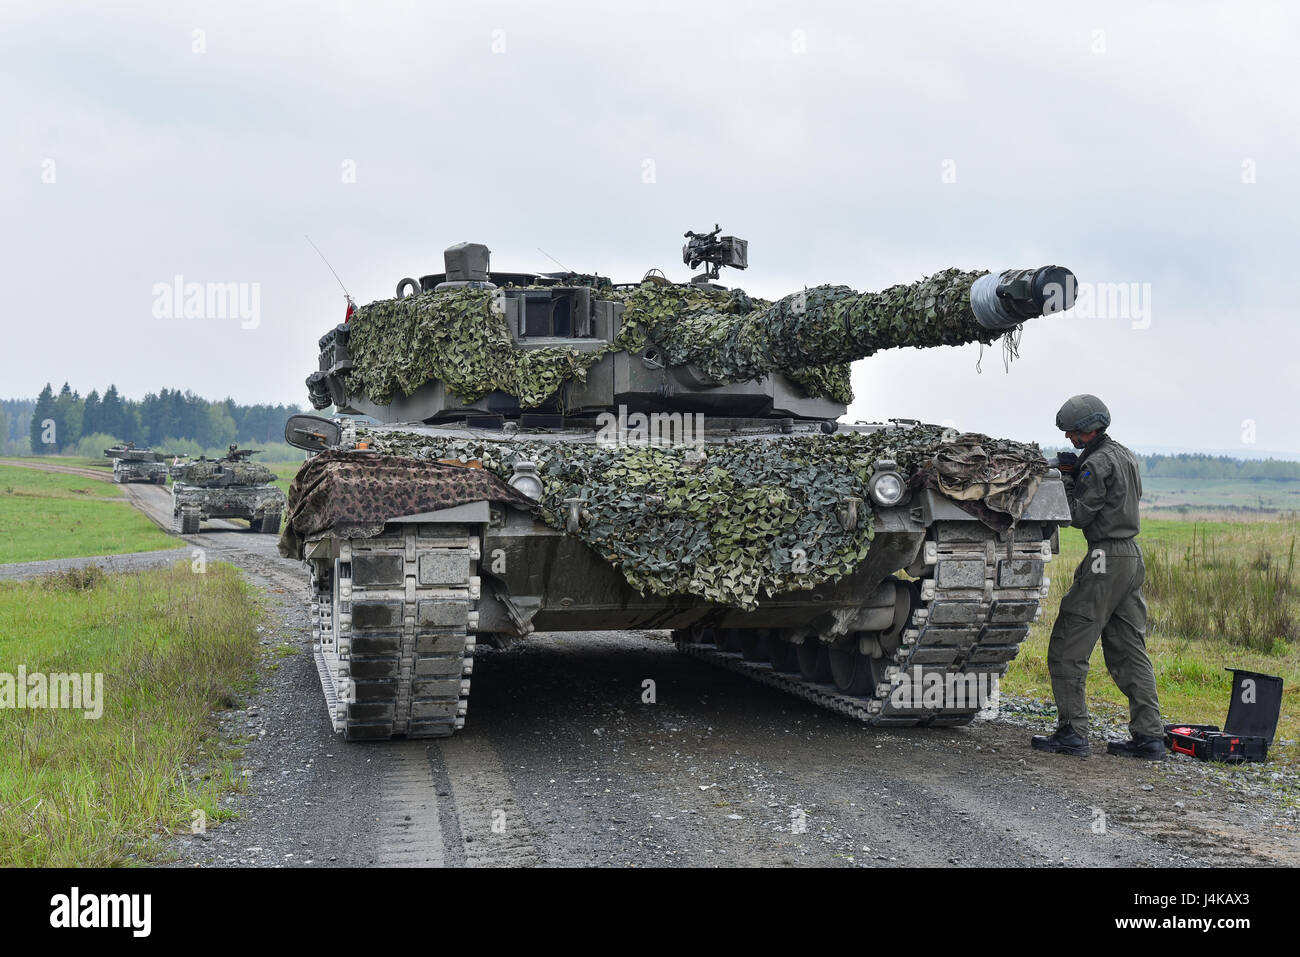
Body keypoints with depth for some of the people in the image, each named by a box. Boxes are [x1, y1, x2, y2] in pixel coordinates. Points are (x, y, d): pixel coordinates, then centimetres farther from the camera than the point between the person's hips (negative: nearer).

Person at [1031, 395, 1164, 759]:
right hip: (1132, 556, 10)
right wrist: (1074, 474, 9)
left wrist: (1064, 482, -3)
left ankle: (1072, 733, -3)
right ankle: (1149, 735, 10)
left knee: (1067, 649, -3)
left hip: (1105, 561, -10)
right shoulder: (1124, 455, 15)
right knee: (1129, 650, 11)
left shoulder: (1097, 463, -15)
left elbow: (1077, 515, -16)